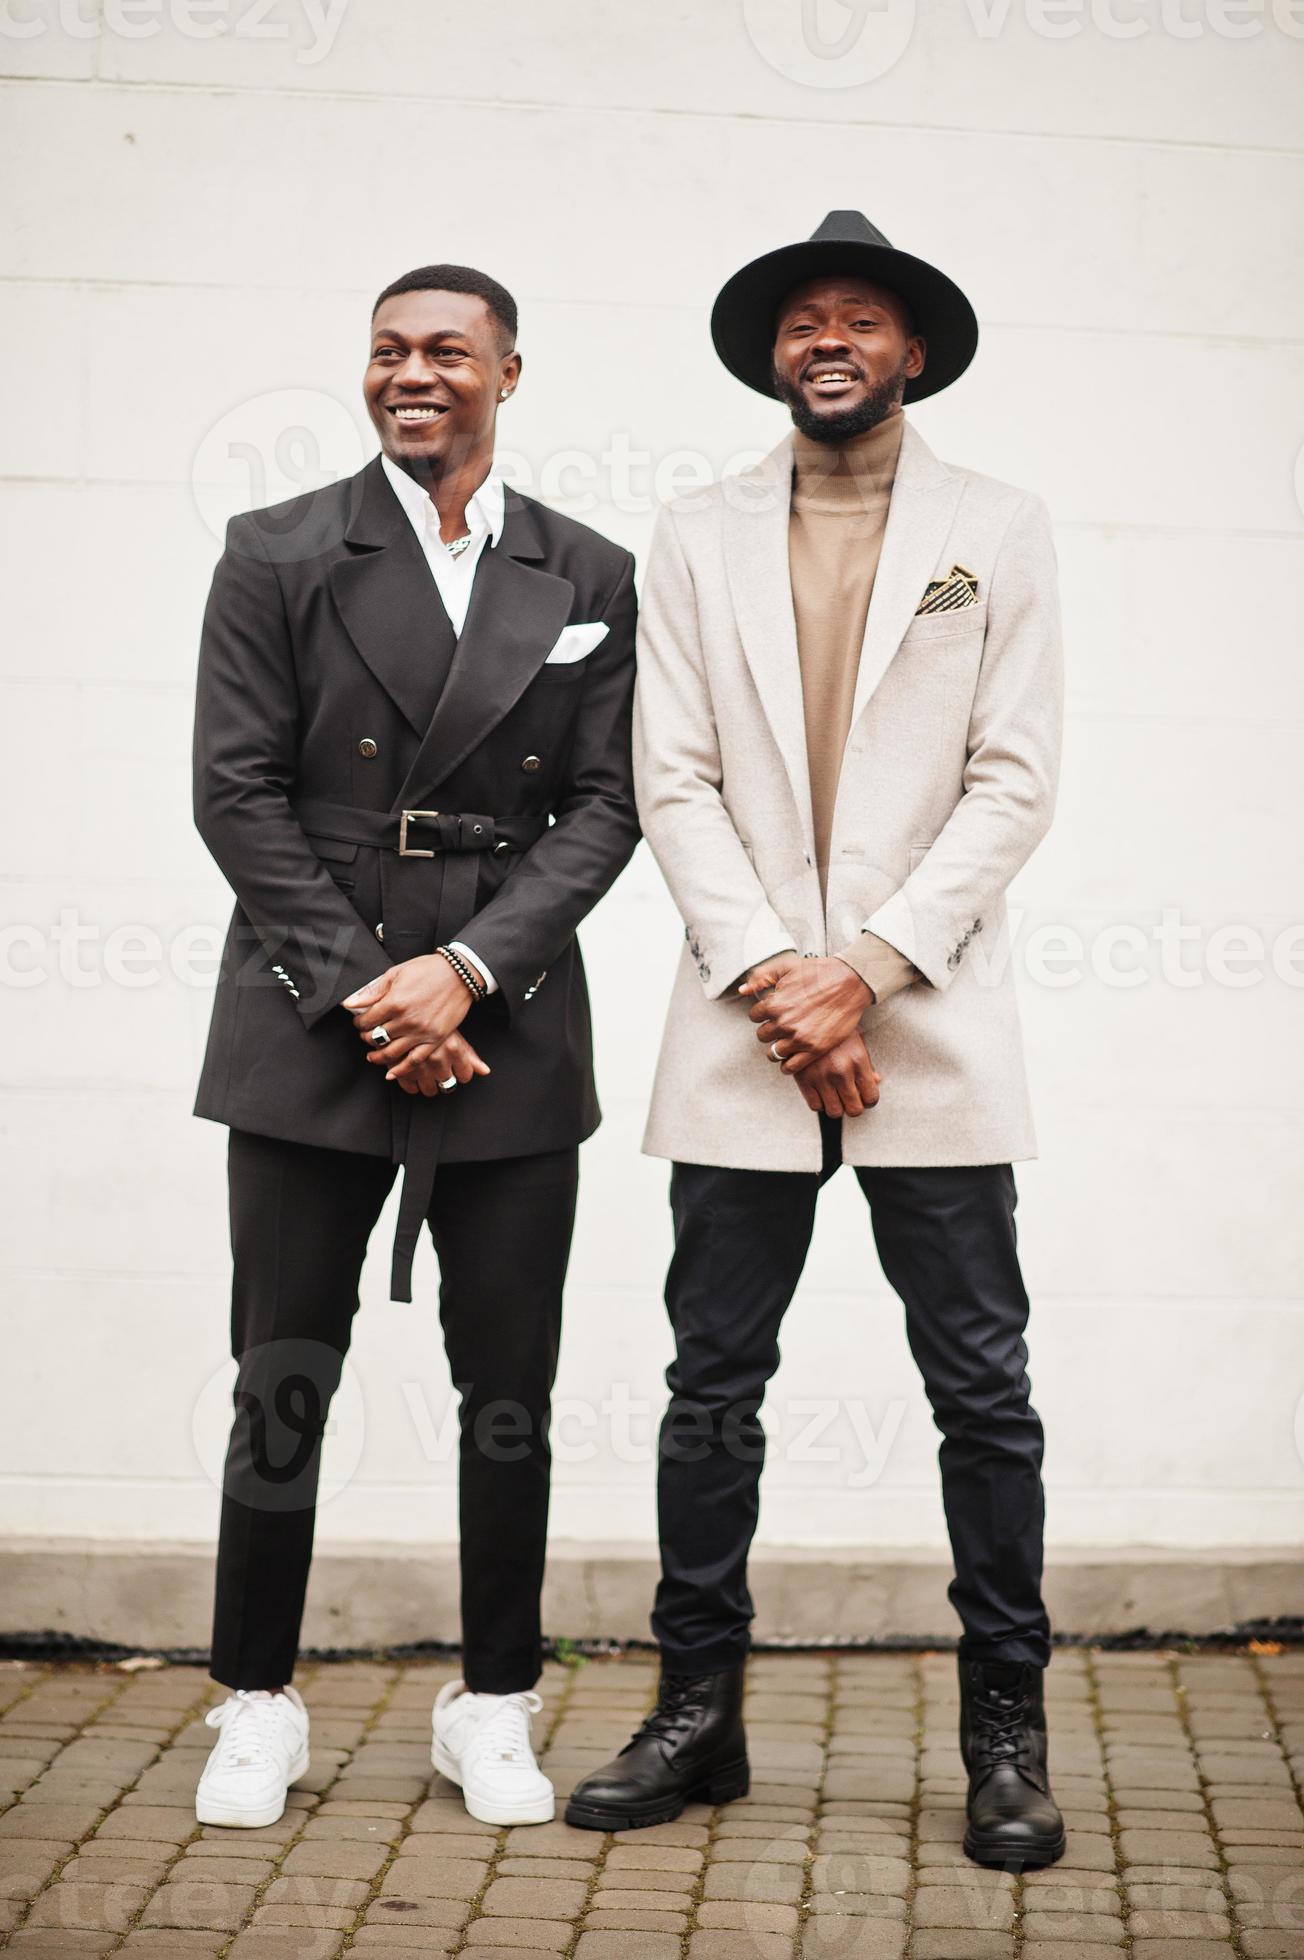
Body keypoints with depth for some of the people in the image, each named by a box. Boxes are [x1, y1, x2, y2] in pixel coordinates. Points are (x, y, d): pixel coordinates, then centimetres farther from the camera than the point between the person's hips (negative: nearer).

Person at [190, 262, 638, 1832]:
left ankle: (493, 1711, 21)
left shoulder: (591, 579, 8)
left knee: (510, 1390, 6)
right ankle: (257, 1705, 19)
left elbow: (604, 807, 2)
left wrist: (466, 970, -11)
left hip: (510, 1038, 1)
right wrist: (362, 990, -10)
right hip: (309, 1034, -1)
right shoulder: (276, 556, 4)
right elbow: (236, 791, -2)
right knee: (282, 1383, 4)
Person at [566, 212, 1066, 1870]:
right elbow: (673, 782, 4)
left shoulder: (998, 533, 7)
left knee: (983, 1389, 2)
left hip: (933, 1028, -1)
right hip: (743, 1029, 2)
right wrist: (770, 978, -9)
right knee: (713, 1385, 5)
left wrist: (866, 968, -11)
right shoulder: (698, 540, 11)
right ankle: (698, 1713, 18)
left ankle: (1006, 1732, 13)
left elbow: (1014, 783, -1)